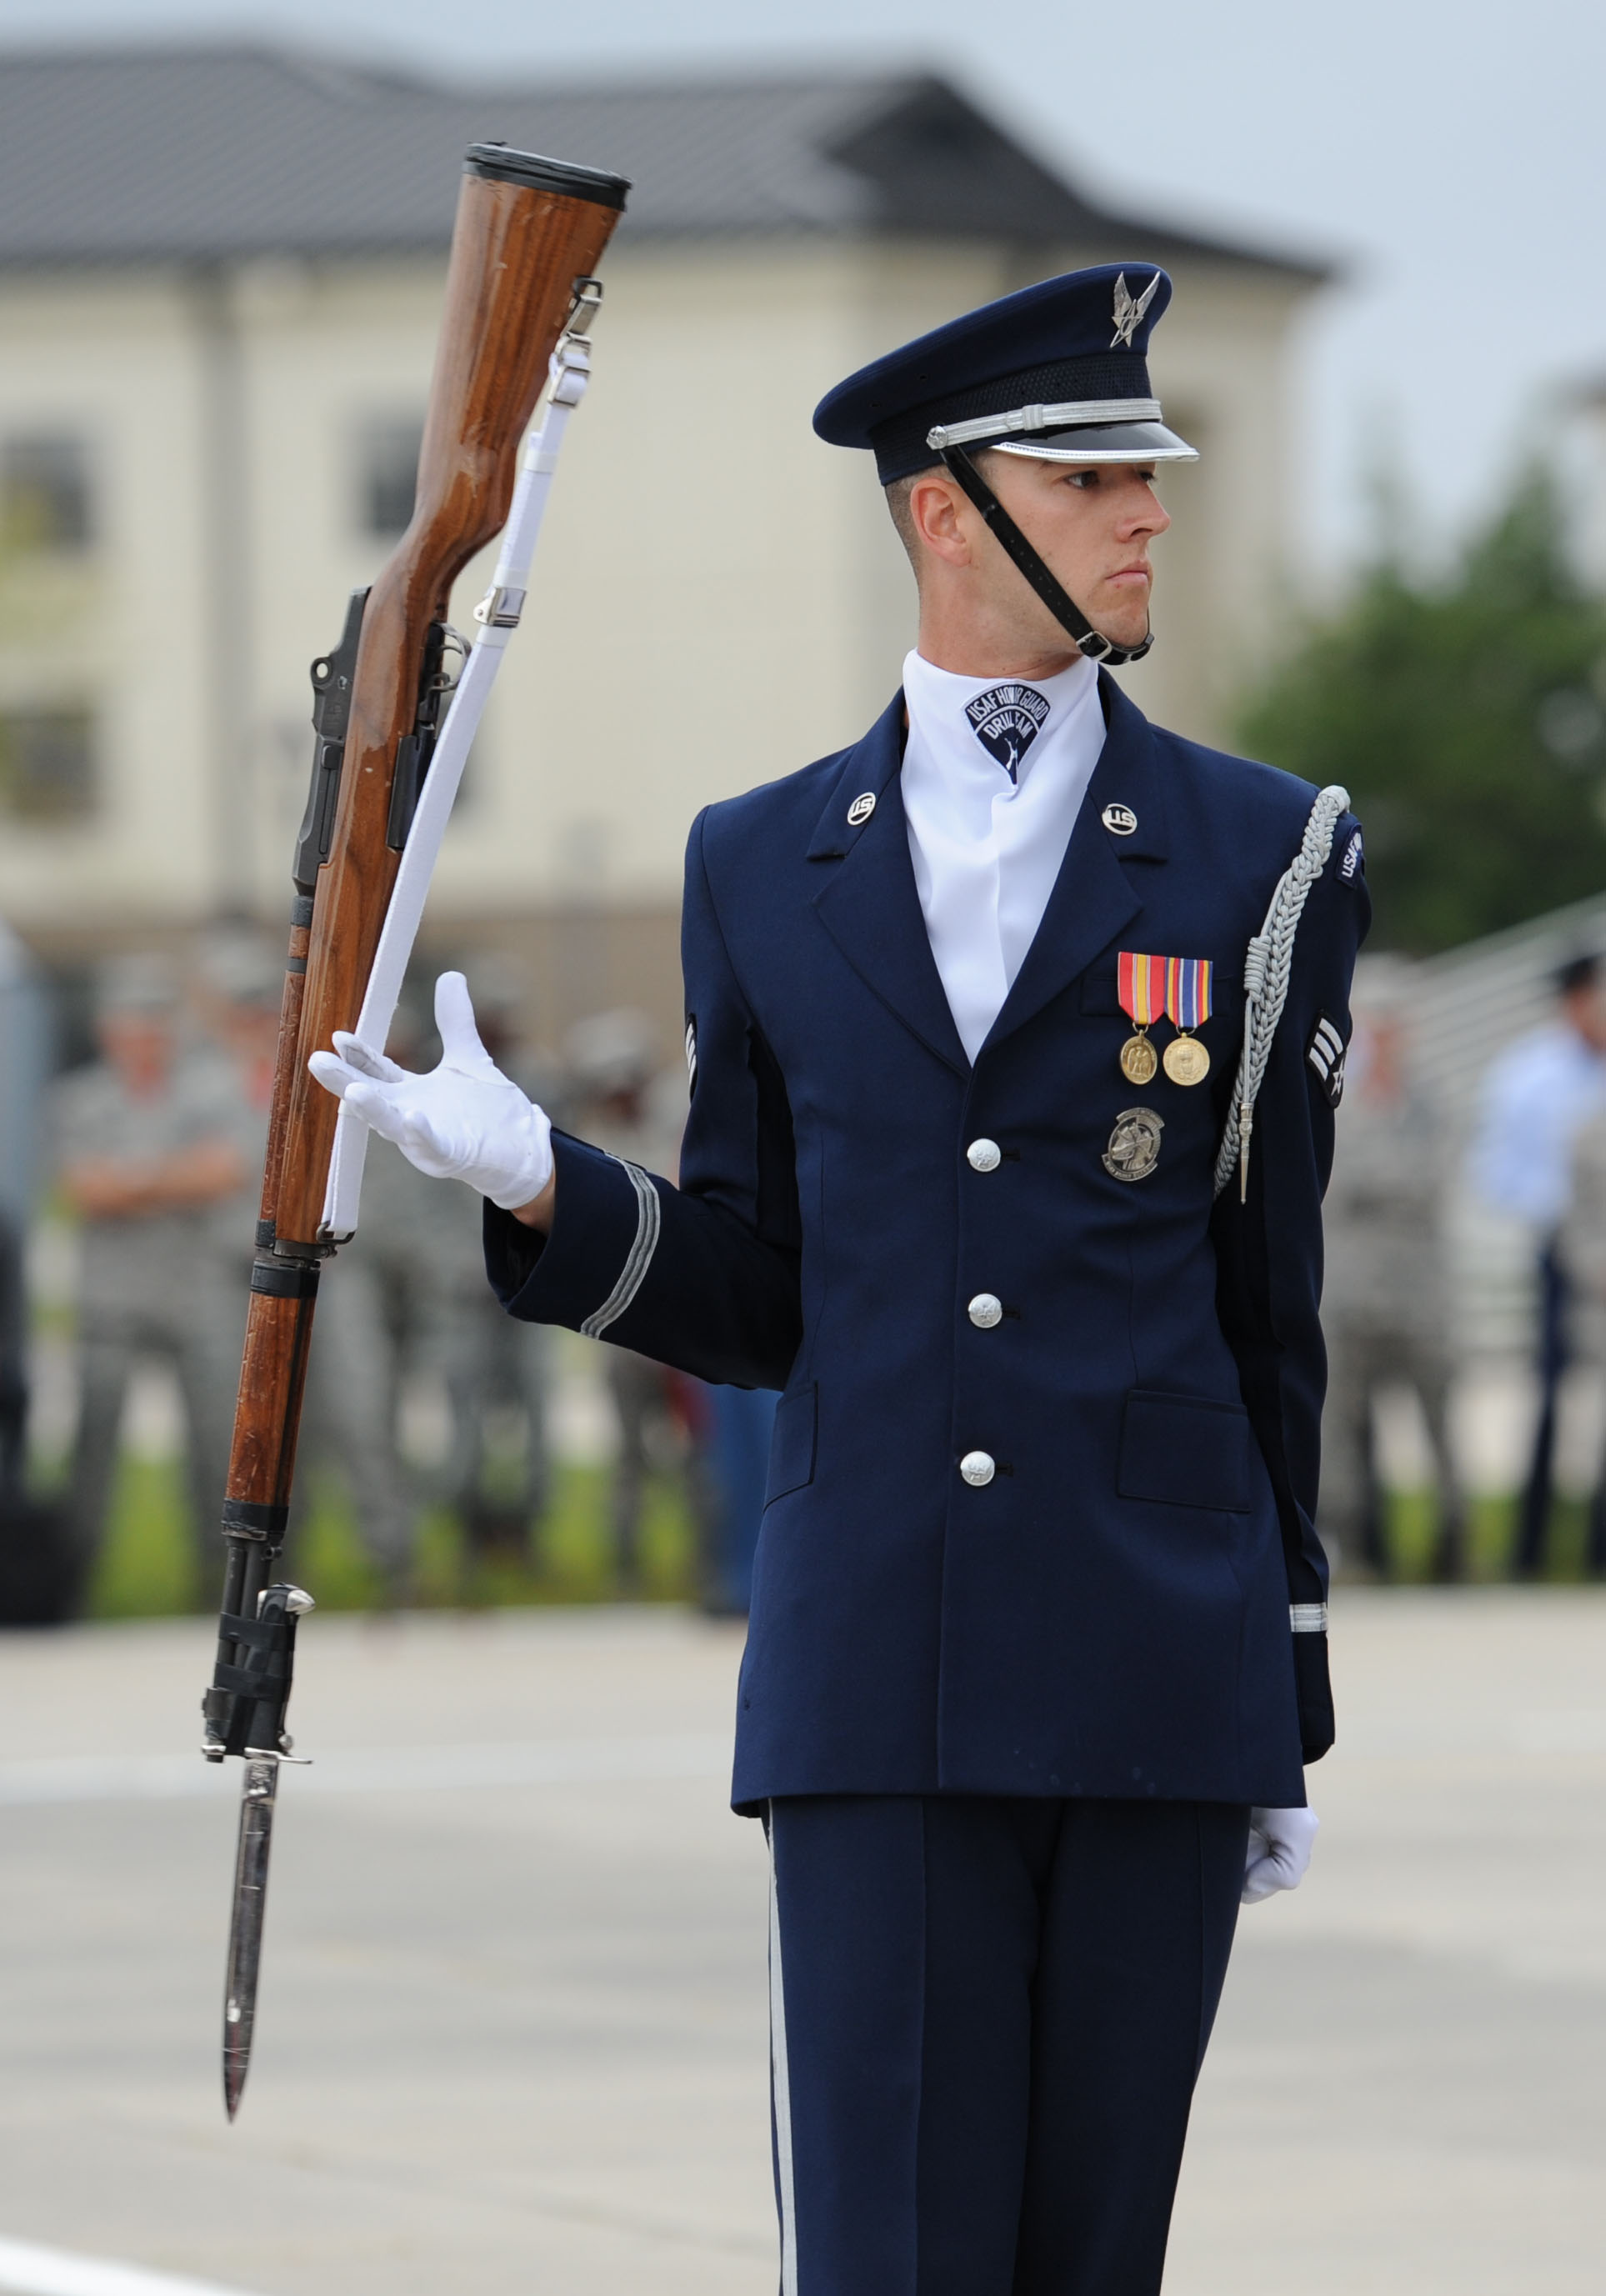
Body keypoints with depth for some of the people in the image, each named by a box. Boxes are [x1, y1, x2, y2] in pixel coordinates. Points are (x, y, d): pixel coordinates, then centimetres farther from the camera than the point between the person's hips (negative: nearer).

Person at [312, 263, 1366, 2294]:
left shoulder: (1260, 860, 6)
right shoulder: (766, 873, 9)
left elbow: (1266, 1310, 8)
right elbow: (751, 1305, 12)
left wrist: (1289, 1717, 8)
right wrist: (538, 1182, -7)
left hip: (1160, 1686, 0)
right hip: (873, 1698, 0)